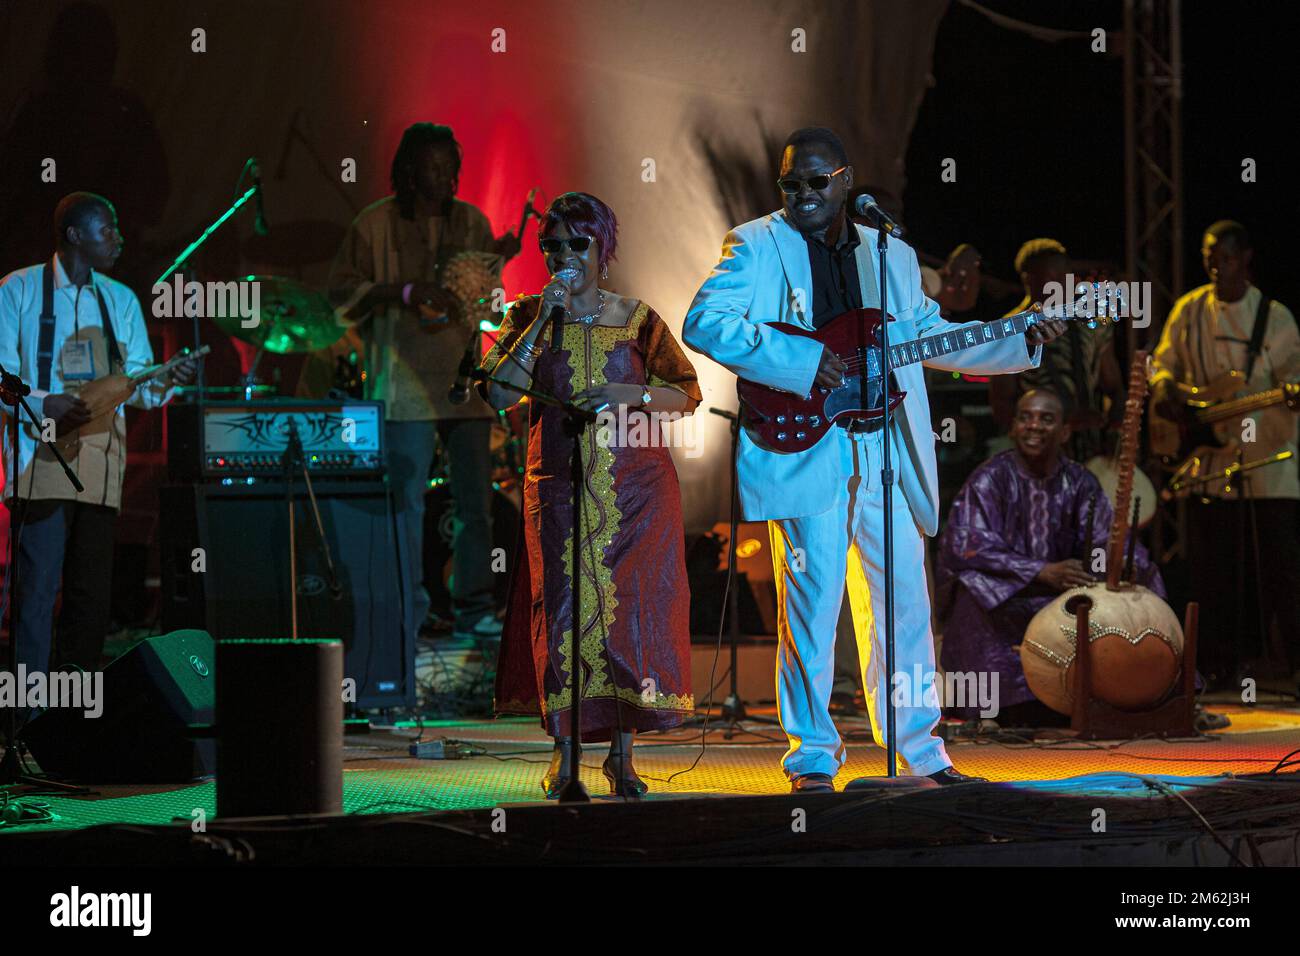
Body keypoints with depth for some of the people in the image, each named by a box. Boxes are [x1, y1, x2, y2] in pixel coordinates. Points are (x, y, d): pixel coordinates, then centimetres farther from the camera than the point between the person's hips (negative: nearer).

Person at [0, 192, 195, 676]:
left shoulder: (122, 300, 17)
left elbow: (136, 384, 15)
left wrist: (165, 382, -6)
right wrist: (43, 405, -18)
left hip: (101, 465, 5)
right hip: (41, 455, -5)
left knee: (94, 595, 4)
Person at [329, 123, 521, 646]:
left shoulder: (471, 222, 12)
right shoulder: (374, 225, 0)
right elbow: (341, 293, -3)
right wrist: (404, 292, -15)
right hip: (405, 383, -4)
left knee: (475, 500, 3)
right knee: (406, 501, -4)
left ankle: (473, 610, 10)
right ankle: (407, 615, 3)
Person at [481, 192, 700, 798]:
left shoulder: (636, 319, 6)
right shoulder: (529, 316, 7)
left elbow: (688, 394, 5)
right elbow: (500, 393, -7)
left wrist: (632, 394, -13)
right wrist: (542, 323, -11)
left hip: (635, 486, 0)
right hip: (558, 486, 0)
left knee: (630, 608, -3)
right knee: (563, 609, -7)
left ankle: (622, 753, 5)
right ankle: (565, 754, -3)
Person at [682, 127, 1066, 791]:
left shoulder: (892, 256, 18)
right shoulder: (757, 247, 1)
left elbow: (930, 335, 25)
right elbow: (704, 322, -13)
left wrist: (1021, 342, 13)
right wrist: (802, 363, -20)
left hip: (883, 452, 5)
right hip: (803, 448, -5)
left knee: (904, 600, 7)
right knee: (811, 603, -5)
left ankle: (920, 748, 17)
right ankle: (811, 756, 4)